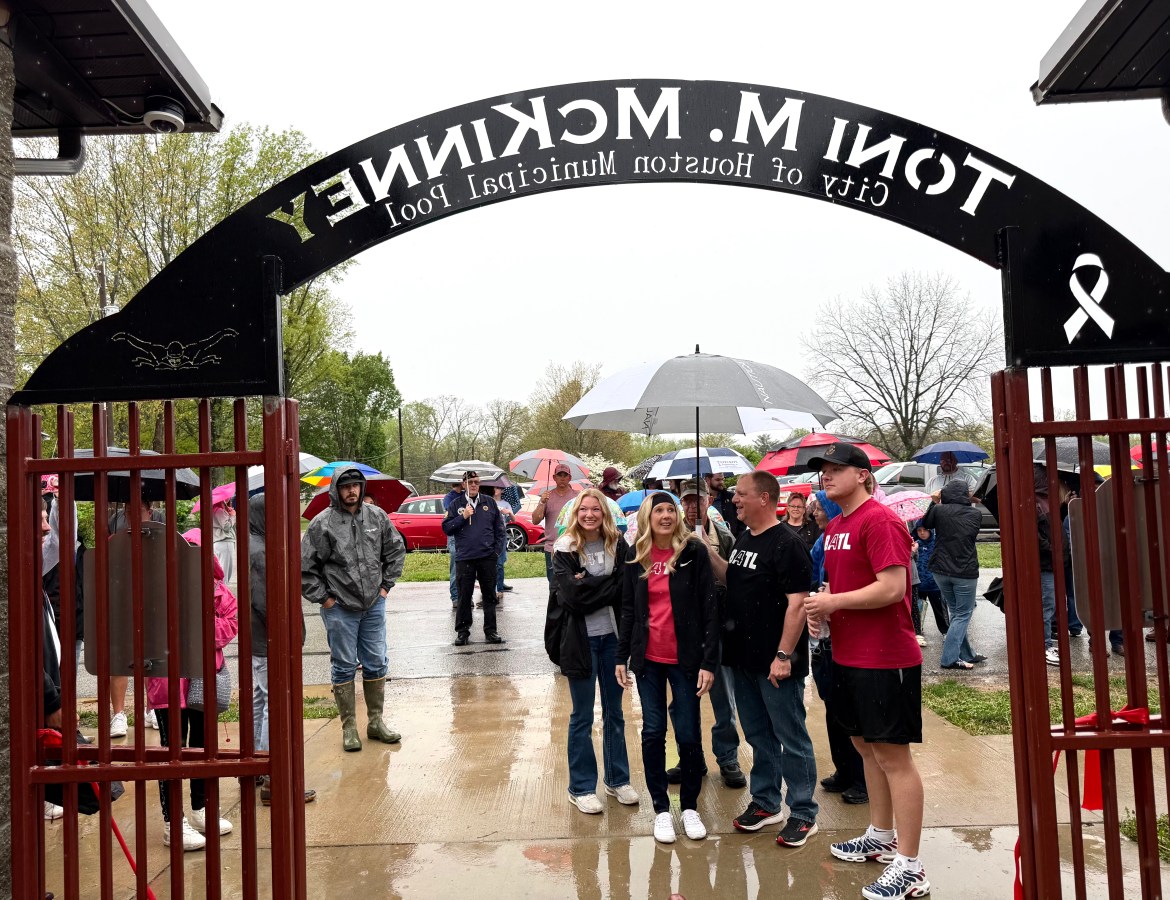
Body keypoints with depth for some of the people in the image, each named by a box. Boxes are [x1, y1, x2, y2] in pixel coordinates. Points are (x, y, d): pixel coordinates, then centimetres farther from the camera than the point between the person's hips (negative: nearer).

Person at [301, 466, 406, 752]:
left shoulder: (377, 516, 2)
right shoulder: (323, 523, -9)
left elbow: (396, 549, 14)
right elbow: (304, 567, -6)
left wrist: (386, 585, 8)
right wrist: (323, 598, -7)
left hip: (374, 605, 4)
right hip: (339, 608, -4)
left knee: (376, 663, 10)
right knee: (344, 667, 5)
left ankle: (376, 722, 23)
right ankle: (349, 726, 17)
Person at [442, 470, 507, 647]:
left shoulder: (490, 502, 8)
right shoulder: (456, 504, 6)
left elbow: (499, 529, 8)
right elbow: (446, 528, 0)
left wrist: (497, 551, 1)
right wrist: (462, 517, -11)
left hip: (487, 557, 1)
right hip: (464, 558, -1)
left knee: (489, 595, 6)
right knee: (464, 596, 2)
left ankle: (490, 630, 14)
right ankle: (462, 631, 12)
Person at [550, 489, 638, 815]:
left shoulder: (618, 546, 1)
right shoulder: (565, 549, -7)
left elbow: (626, 589, -9)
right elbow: (572, 596, -17)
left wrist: (590, 586, -15)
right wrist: (609, 584, -13)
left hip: (612, 636, 3)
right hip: (581, 639, -3)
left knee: (614, 712, 16)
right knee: (582, 716, 8)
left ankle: (618, 779, 32)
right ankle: (581, 788, 21)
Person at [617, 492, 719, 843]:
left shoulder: (694, 552, -7)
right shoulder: (637, 557, 4)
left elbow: (710, 609, -8)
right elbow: (628, 609, 10)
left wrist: (709, 661, -12)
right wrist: (622, 656, 7)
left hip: (685, 659, -3)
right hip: (648, 658, 3)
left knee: (689, 735, 5)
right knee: (653, 732, 7)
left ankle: (690, 807, 23)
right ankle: (661, 809, 20)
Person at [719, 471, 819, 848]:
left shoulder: (786, 543, -17)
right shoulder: (743, 539, 11)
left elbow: (797, 603, -21)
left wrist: (784, 655, -23)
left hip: (775, 662, -9)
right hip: (744, 658, 9)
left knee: (791, 738, 5)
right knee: (758, 734, 18)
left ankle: (803, 813, 18)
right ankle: (765, 802, 32)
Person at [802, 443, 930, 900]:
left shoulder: (880, 520, -16)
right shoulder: (834, 527, 12)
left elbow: (892, 588, -24)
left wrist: (832, 601, -18)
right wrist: (821, 607, 1)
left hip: (885, 659, -9)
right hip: (847, 655, 9)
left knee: (893, 755, -2)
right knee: (867, 746, 19)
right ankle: (881, 837, 36)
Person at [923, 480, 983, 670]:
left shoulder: (939, 510, -8)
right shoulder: (975, 514, -6)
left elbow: (925, 524, 11)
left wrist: (934, 502, 16)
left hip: (941, 571, 2)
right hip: (966, 573, -2)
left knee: (955, 612, 16)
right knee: (963, 614, 5)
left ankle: (967, 655, 23)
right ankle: (950, 658, -5)